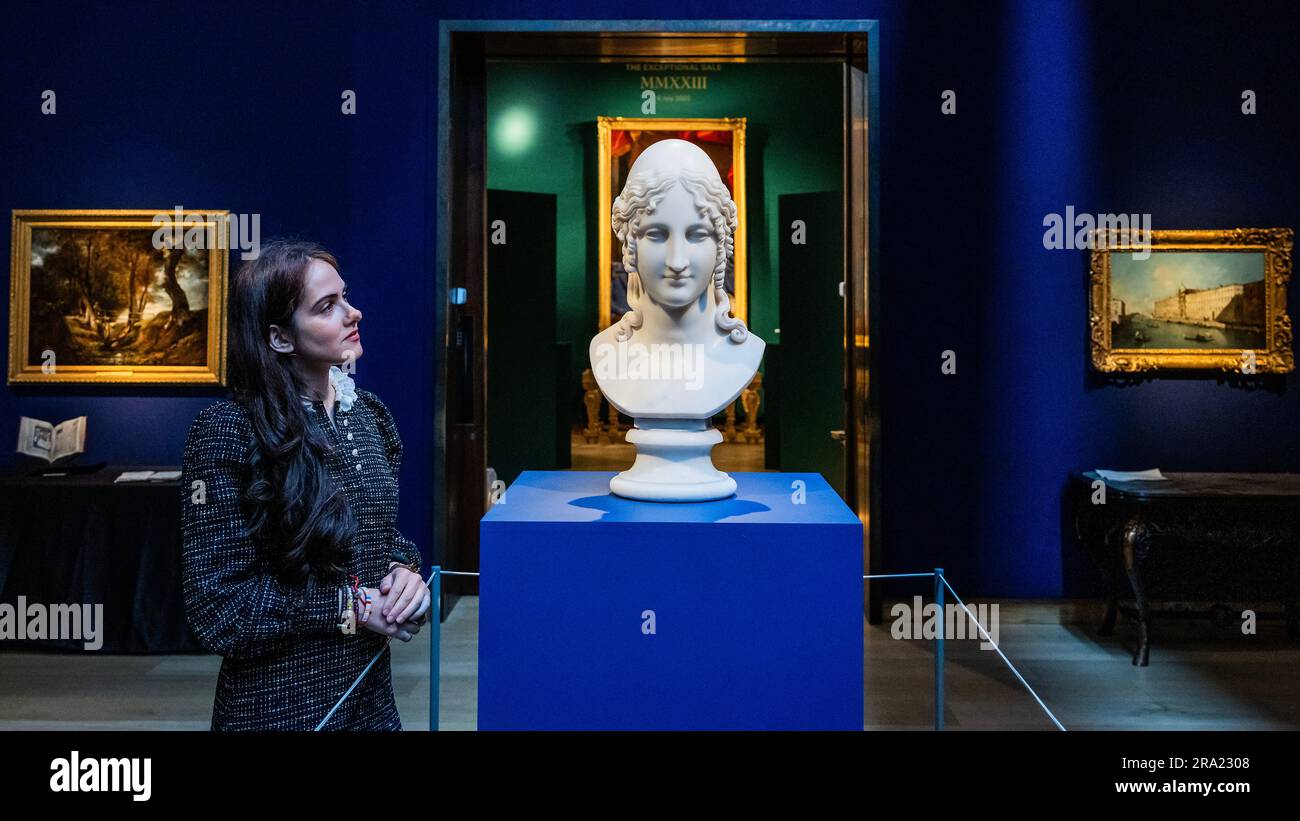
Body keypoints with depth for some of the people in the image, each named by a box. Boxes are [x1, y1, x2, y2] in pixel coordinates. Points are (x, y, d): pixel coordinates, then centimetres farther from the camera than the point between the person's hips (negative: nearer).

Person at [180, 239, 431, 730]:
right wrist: (351, 606, -19)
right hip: (279, 707, -5)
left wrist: (405, 571, -7)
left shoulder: (369, 414, 2)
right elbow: (218, 605, -17)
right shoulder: (228, 432, -17)